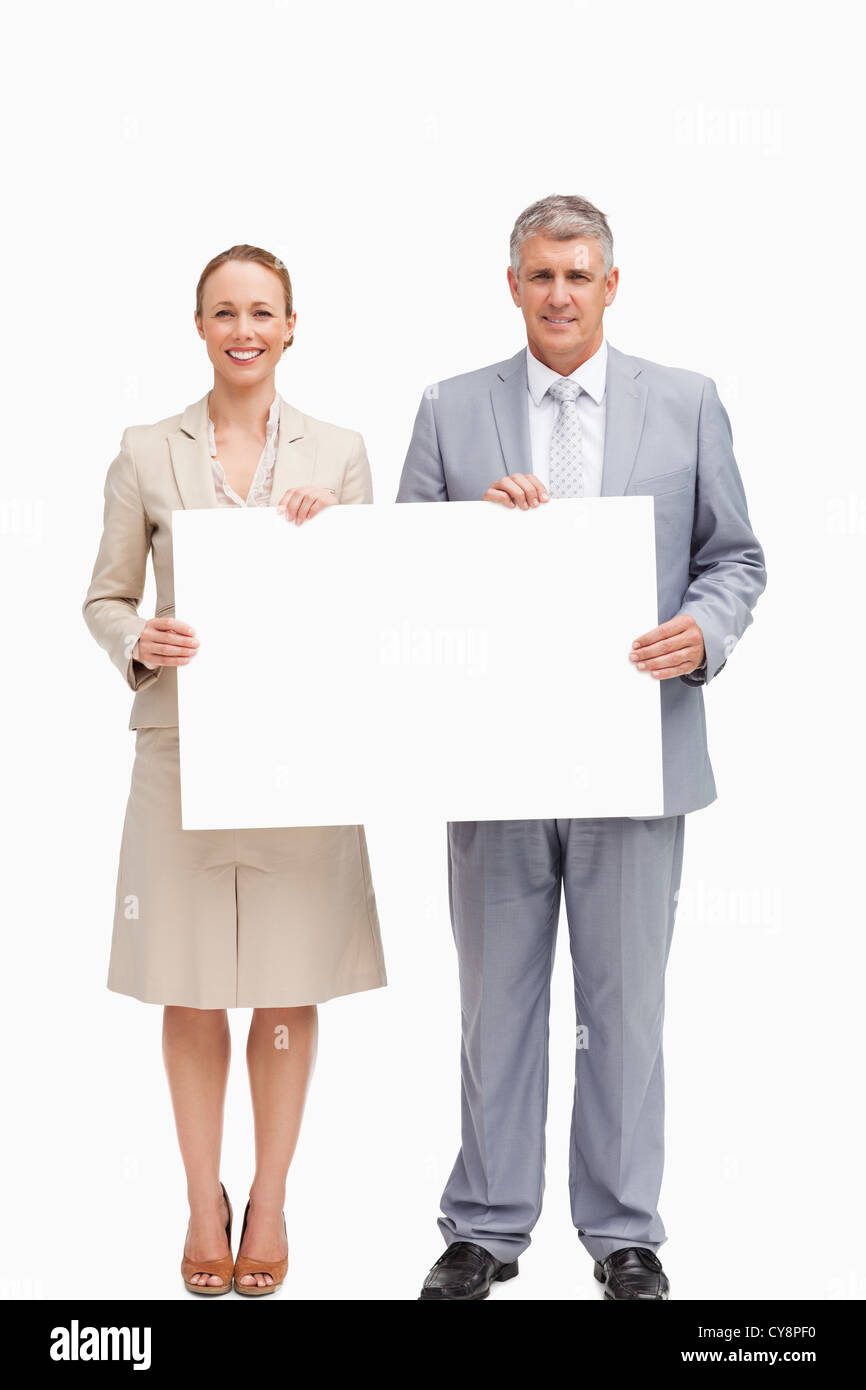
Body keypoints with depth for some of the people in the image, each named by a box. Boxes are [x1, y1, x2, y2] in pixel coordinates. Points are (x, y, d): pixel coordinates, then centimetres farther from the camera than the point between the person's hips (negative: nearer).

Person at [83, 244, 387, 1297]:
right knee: (191, 988, 6)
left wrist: (331, 532, -10)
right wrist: (139, 644, -14)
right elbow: (104, 597, 7)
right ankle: (203, 1201, 24)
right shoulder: (147, 453, 3)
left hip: (302, 749, 1)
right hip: (184, 746, 0)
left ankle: (269, 1201, 23)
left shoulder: (338, 454, 6)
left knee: (290, 989, 6)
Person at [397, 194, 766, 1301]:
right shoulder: (451, 411, 6)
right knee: (496, 1002, 11)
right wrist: (476, 521, -13)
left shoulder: (687, 404, 5)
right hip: (493, 753, 1)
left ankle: (624, 1233, 23)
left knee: (627, 1006, 9)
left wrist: (703, 633, -13)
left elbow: (735, 556, 7)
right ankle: (486, 1229, 24)